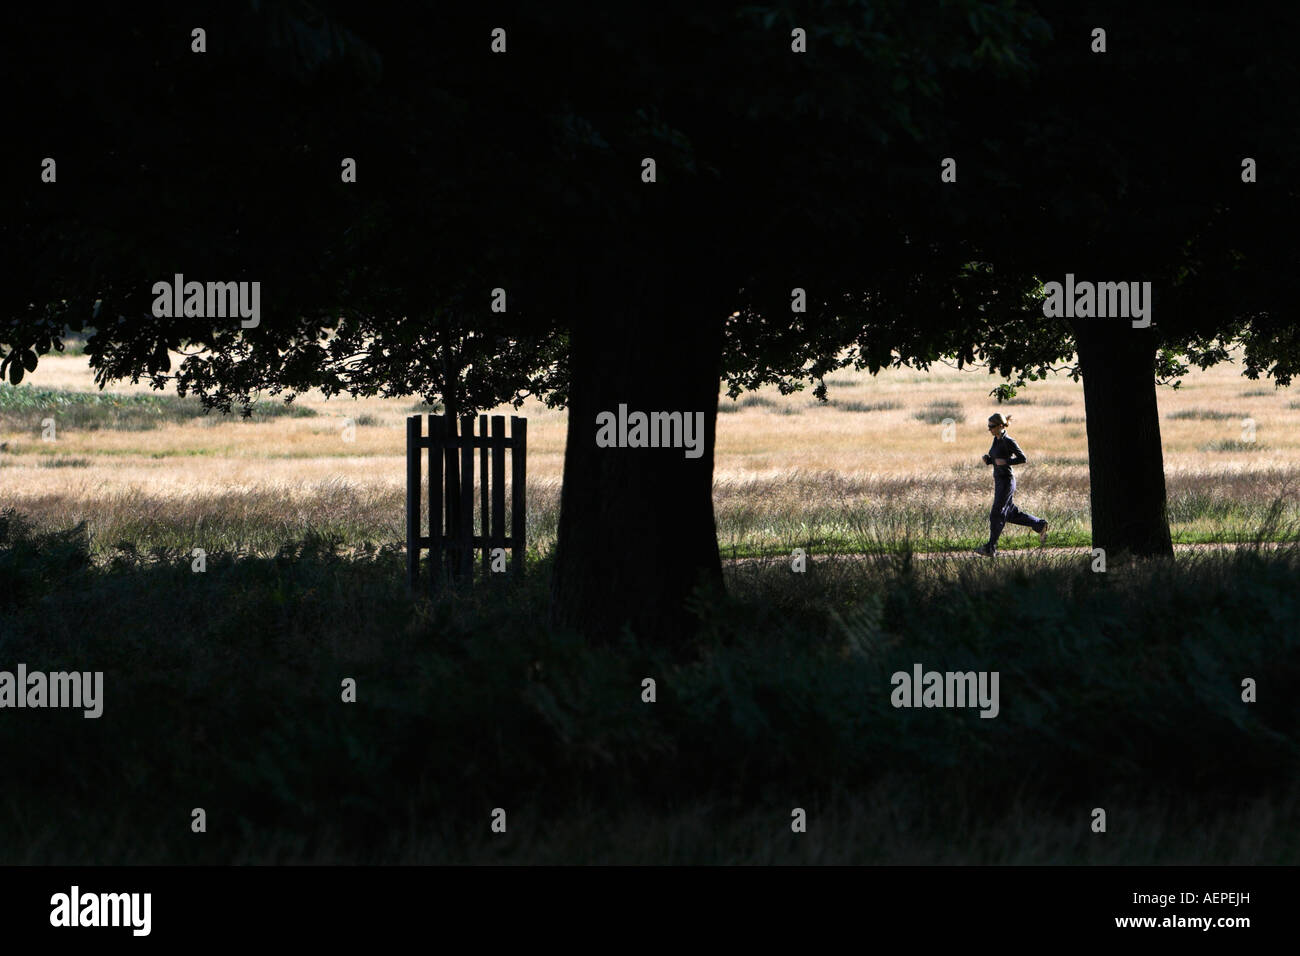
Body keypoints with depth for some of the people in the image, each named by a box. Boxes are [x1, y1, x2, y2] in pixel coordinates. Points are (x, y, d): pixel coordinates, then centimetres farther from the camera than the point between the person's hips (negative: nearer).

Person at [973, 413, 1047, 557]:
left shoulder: (1008, 441, -16)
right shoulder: (996, 440, 9)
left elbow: (1022, 458, -13)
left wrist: (1005, 461, -23)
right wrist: (987, 460, -2)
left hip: (1006, 481, -10)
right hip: (999, 480, 10)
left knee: (996, 515, -6)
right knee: (1011, 514, 16)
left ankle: (990, 548, -2)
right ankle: (1040, 526, 28)